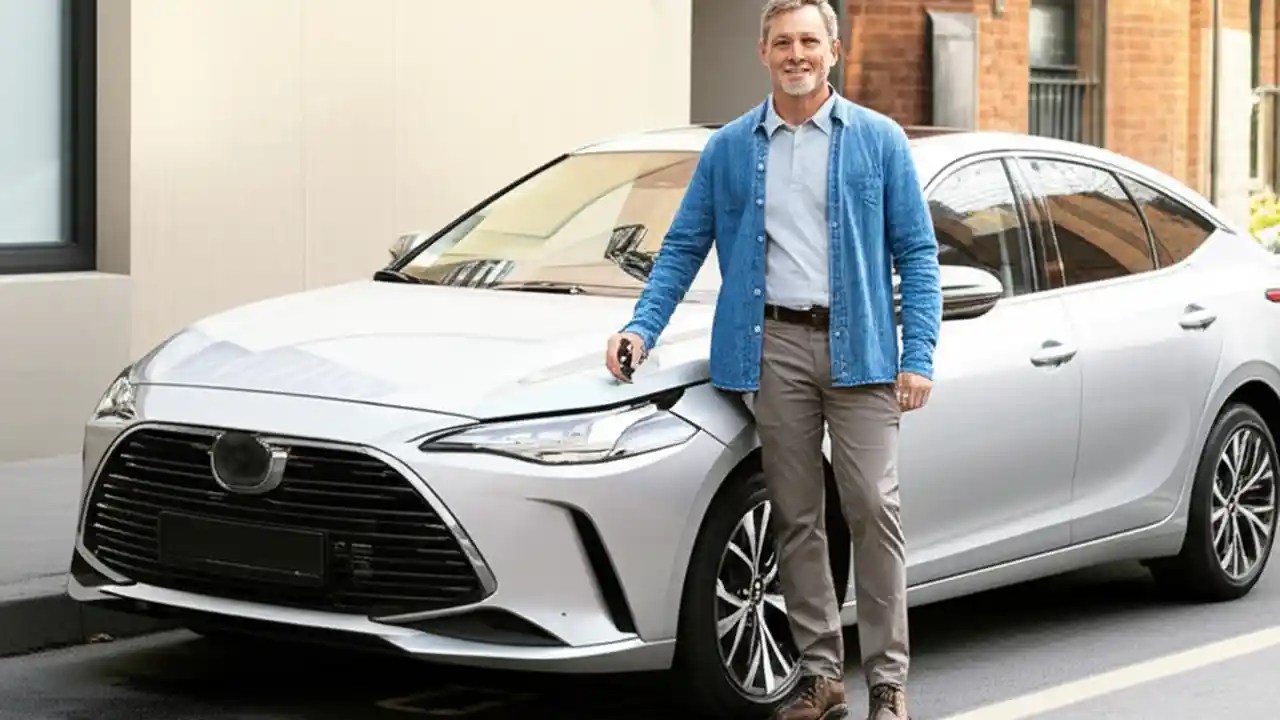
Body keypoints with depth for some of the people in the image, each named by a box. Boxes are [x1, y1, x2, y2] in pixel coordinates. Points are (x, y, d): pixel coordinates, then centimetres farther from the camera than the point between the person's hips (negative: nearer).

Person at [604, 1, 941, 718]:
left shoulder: (879, 140, 5)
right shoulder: (729, 148, 11)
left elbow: (916, 252, 4)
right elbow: (684, 247, 13)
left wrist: (918, 356, -5)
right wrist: (642, 326, 0)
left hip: (858, 346, -2)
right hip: (774, 345, 2)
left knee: (874, 508, -6)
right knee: (797, 518, 5)